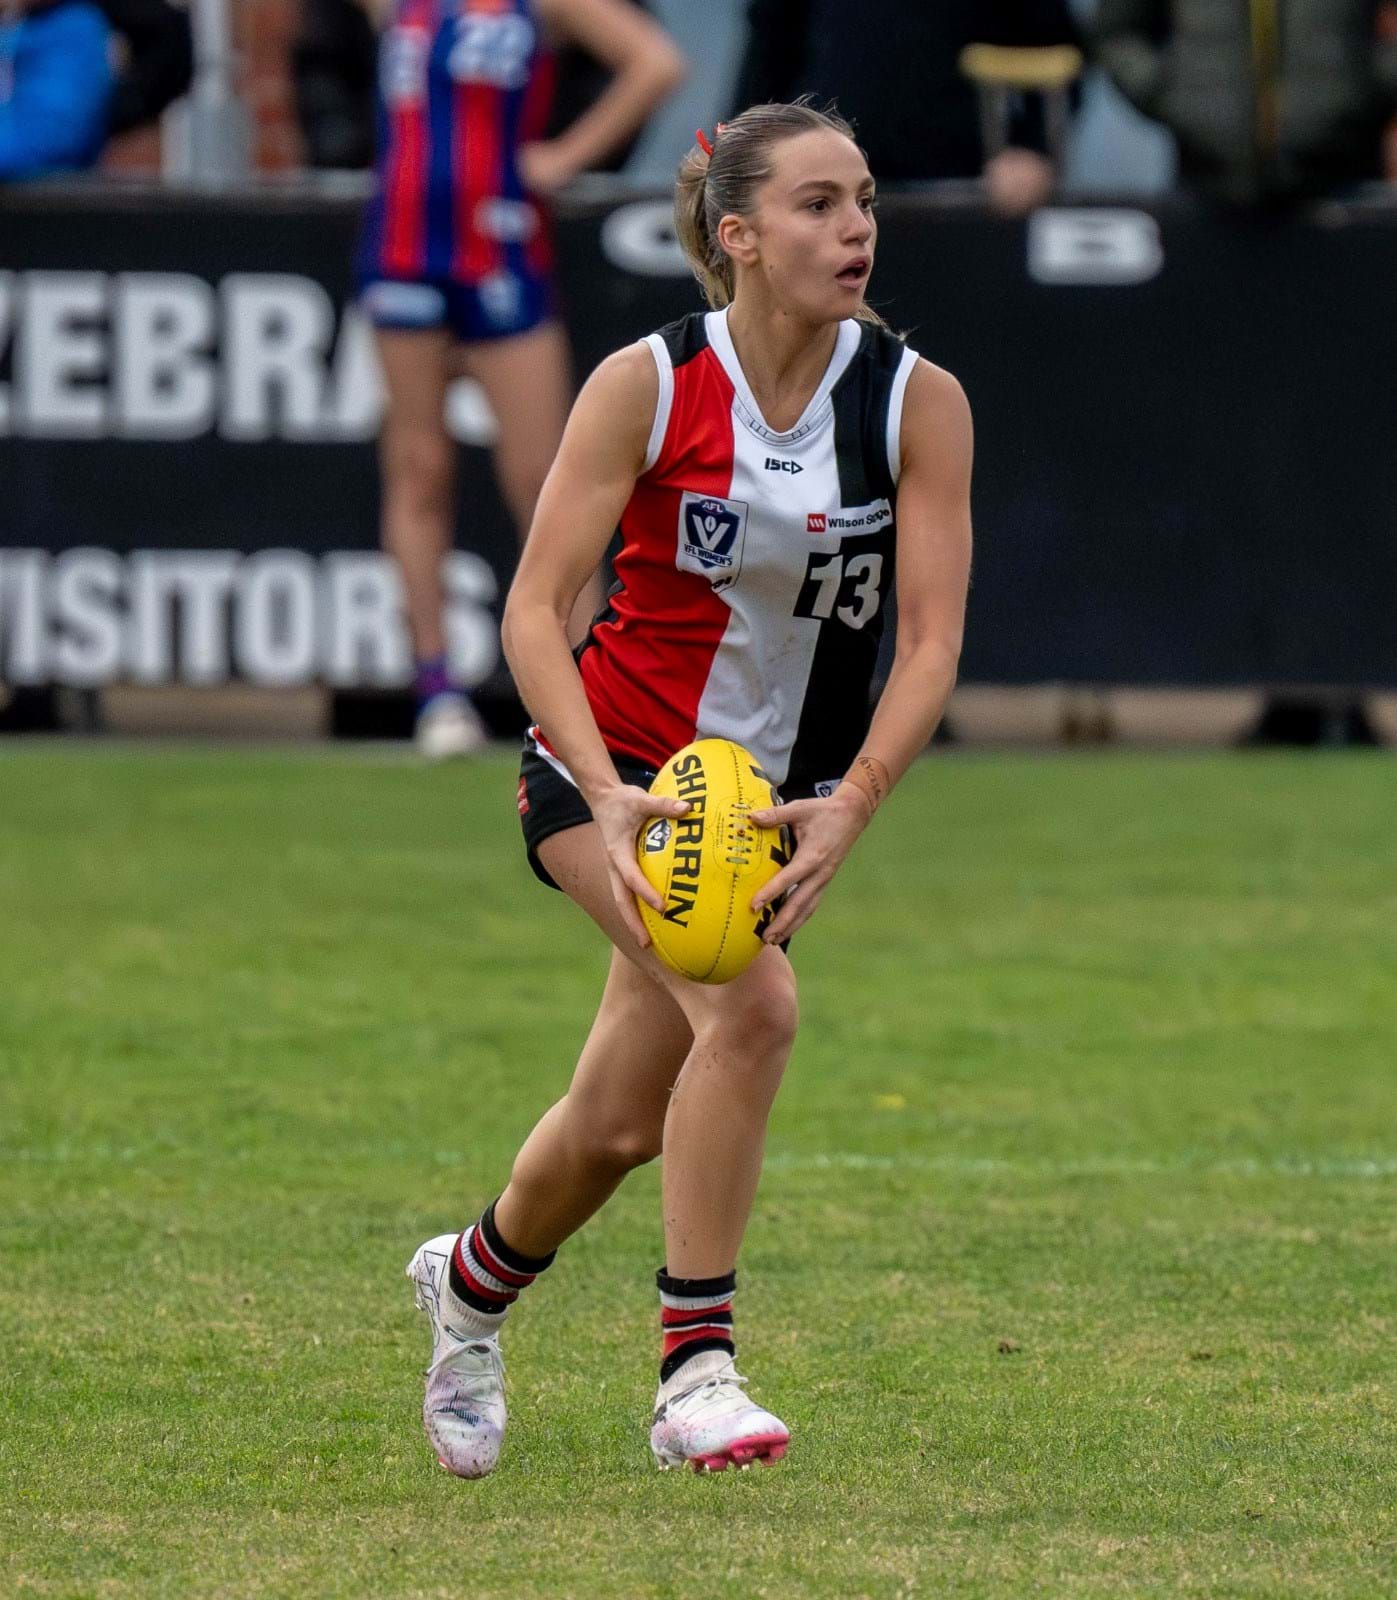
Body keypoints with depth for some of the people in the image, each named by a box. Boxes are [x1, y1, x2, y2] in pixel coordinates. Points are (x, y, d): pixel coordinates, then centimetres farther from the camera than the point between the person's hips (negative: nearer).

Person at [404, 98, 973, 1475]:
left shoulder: (916, 402, -11)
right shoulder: (647, 385, -17)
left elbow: (929, 640, -14)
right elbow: (535, 607, -18)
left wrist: (849, 808, -30)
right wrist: (610, 797, -32)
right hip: (616, 770, -4)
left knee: (621, 1126, 11)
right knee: (752, 1002, -29)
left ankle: (474, 1279, 43)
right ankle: (694, 1373, -21)